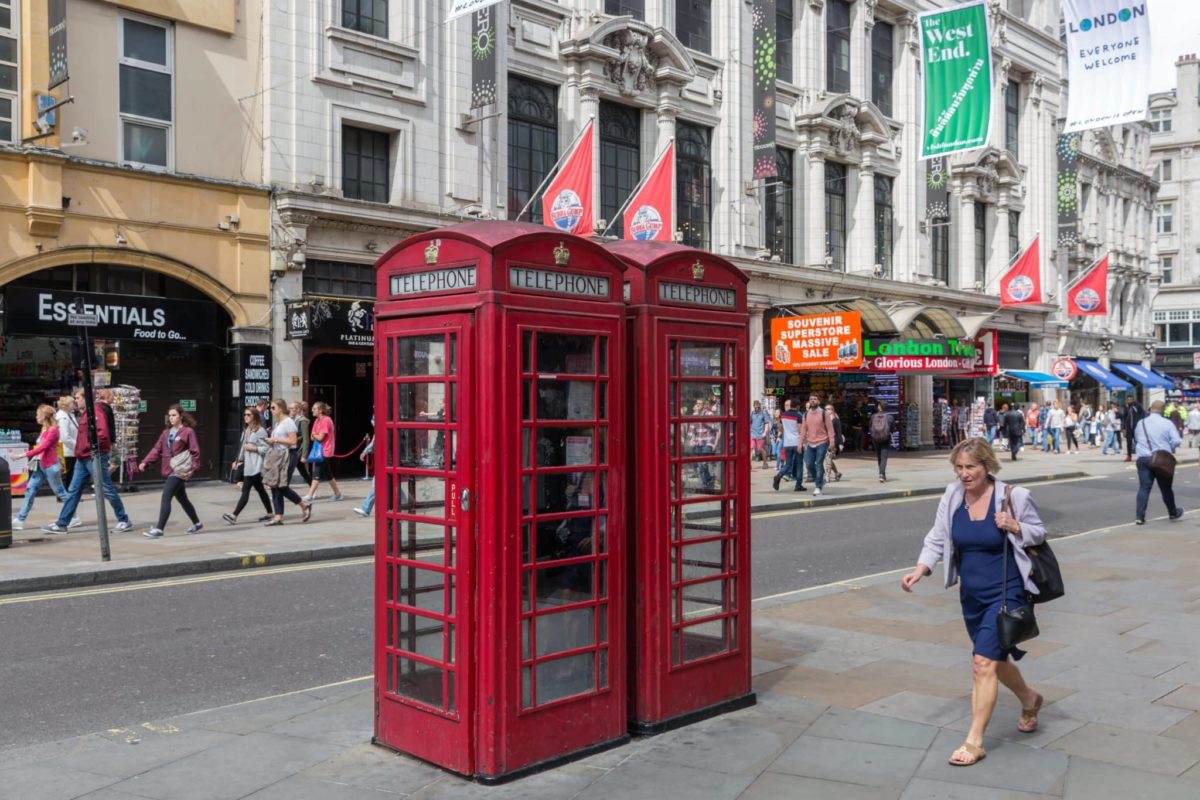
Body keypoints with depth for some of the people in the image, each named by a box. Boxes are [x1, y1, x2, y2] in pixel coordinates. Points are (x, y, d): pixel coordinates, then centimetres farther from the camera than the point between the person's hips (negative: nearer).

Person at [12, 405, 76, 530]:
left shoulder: (53, 430, -15)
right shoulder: (44, 429, 12)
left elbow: (43, 447, -23)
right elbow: (40, 446, 14)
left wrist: (25, 454, -24)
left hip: (50, 466, -9)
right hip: (40, 465, 9)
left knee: (60, 492, -1)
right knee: (30, 490, 4)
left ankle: (74, 518, 9)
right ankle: (19, 520, 6)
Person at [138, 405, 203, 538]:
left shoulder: (188, 431, -6)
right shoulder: (166, 432, 13)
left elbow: (195, 452, -9)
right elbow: (157, 449, 8)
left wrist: (192, 469, -17)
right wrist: (145, 462, -5)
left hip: (180, 471, -8)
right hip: (169, 470, 8)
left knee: (166, 498, -15)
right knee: (182, 499, 17)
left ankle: (159, 529, -14)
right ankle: (197, 524, 32)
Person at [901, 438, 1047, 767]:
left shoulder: (1013, 496, -14)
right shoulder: (952, 496, -4)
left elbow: (1039, 533, -1)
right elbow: (937, 539, 1)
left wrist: (1015, 527, -22)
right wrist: (919, 571, -14)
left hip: (1006, 592, -5)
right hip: (971, 594, 5)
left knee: (983, 662, -13)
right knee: (995, 658, 21)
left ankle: (974, 742, -3)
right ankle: (1029, 699, 51)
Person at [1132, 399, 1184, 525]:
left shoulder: (1140, 423, 7)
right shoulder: (1167, 423, -5)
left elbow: (1135, 441, 17)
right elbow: (1176, 441, -10)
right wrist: (1168, 448, 6)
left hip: (1143, 459, 2)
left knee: (1144, 488, -1)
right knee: (1166, 488, 14)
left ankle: (1140, 516, -9)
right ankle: (1173, 512, 33)